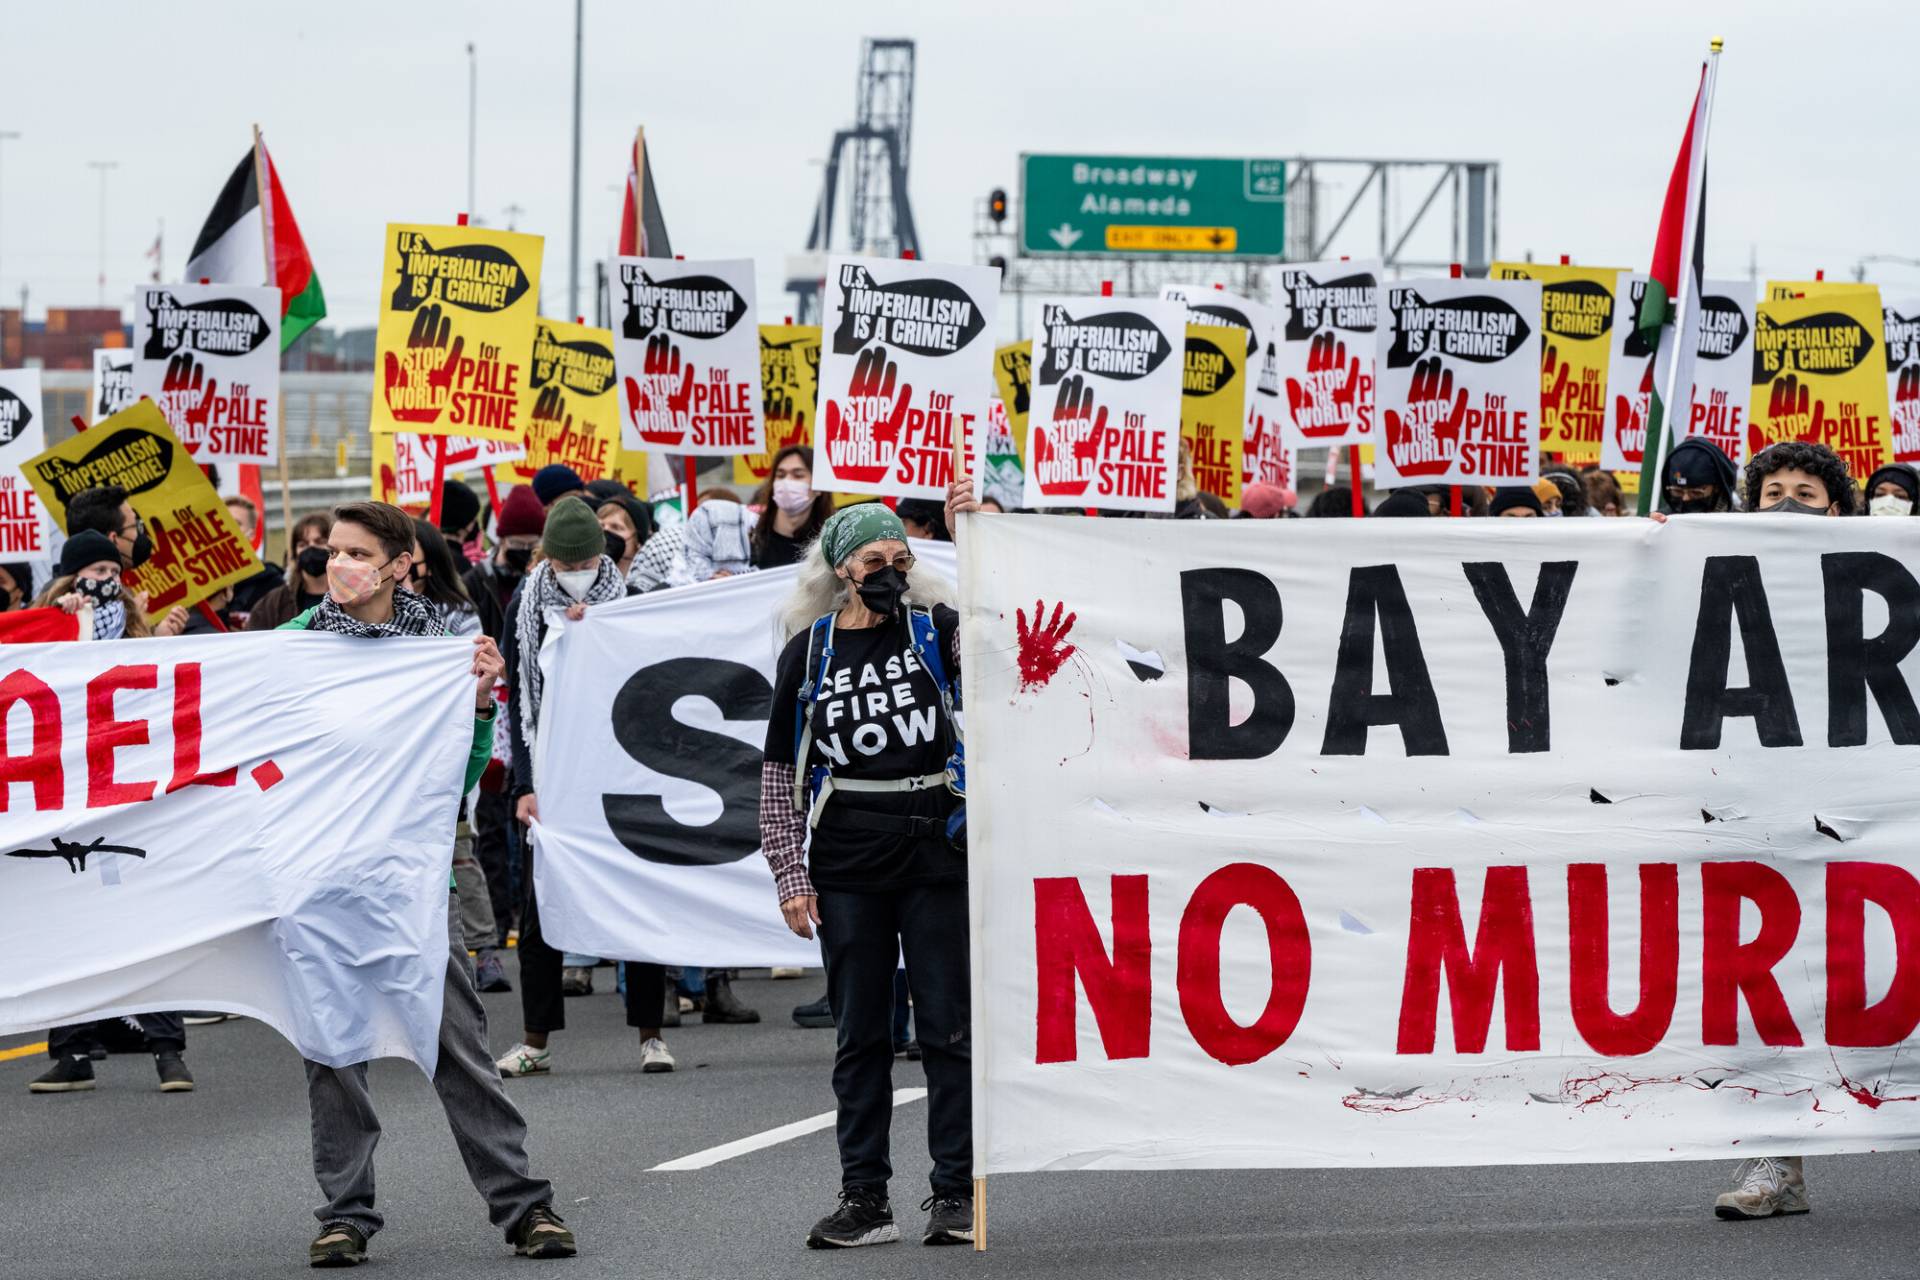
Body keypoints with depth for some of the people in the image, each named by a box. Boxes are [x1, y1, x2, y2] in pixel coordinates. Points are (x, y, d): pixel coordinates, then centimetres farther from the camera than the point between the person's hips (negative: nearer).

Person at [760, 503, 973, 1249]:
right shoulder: (809, 650, 5)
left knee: (948, 1028, 1)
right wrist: (789, 875, 2)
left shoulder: (933, 628, 5)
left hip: (936, 853, -1)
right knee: (860, 1034, 5)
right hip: (847, 865, 1)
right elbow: (781, 770, 8)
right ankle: (864, 1200, 11)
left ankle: (955, 1194, 7)